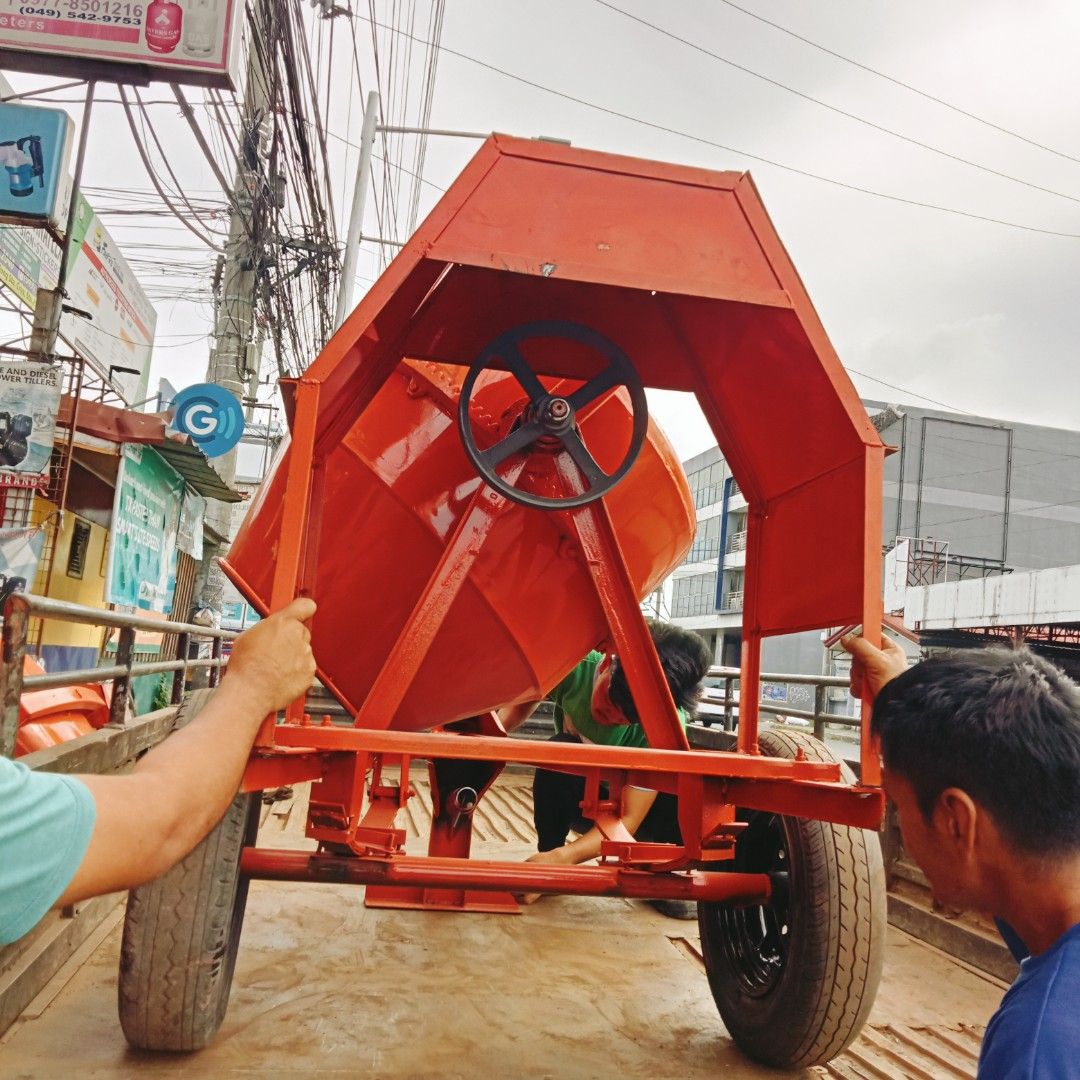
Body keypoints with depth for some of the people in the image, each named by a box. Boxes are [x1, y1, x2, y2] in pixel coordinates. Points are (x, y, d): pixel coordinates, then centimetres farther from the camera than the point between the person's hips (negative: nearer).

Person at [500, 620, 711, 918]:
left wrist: (562, 857, -47)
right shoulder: (575, 667, -28)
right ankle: (547, 854, -12)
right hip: (576, 799, 1)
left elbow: (628, 819, -33)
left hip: (623, 804, -1)